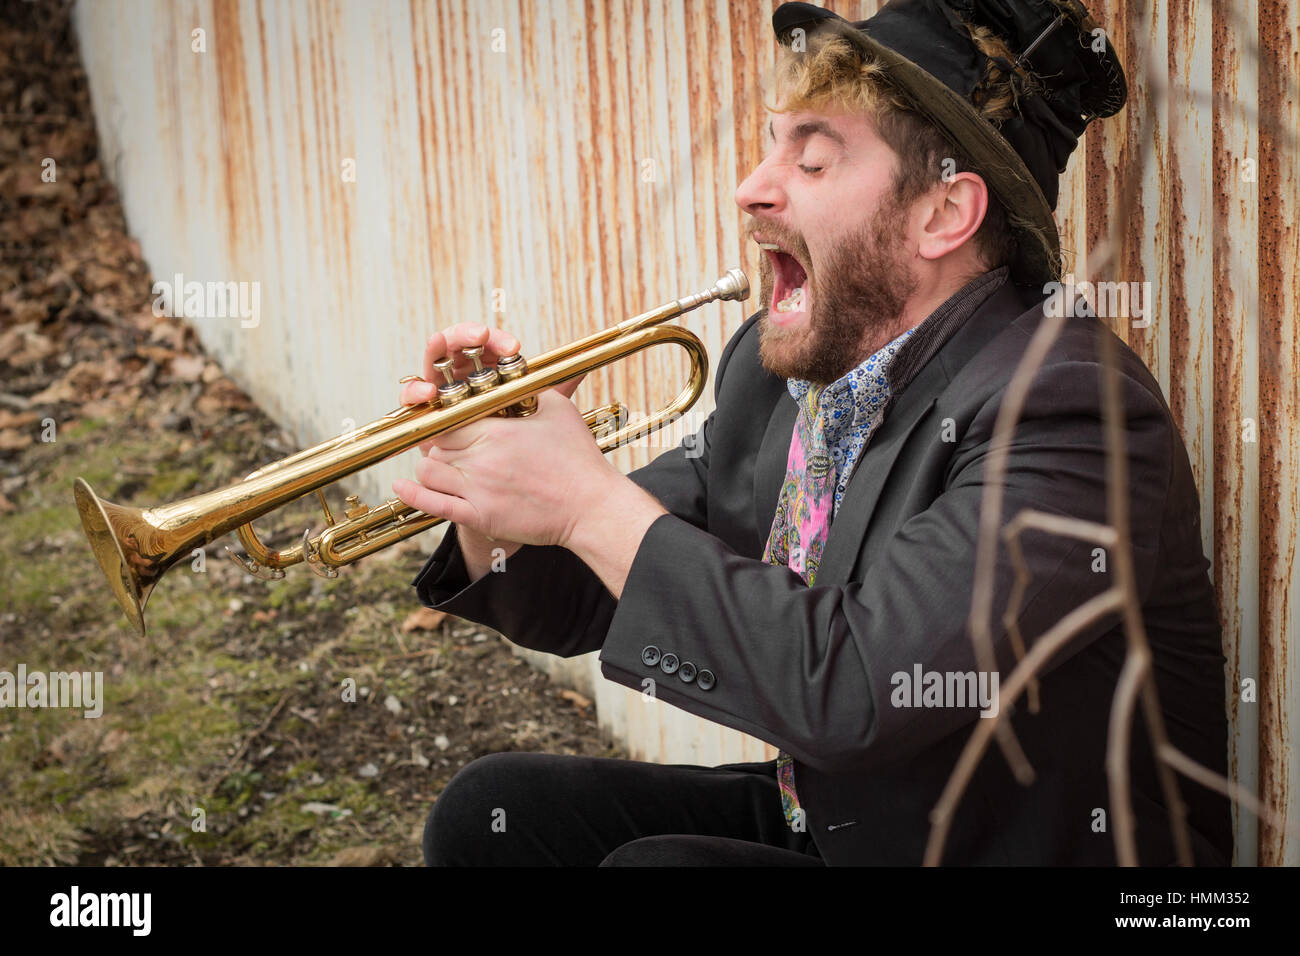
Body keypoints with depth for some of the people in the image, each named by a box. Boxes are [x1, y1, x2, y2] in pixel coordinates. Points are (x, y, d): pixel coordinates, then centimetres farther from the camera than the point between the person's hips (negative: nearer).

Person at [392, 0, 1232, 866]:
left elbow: (853, 690, -35)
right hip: (822, 828, 8)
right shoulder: (777, 371, 1)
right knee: (492, 810, 2)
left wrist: (592, 502, -27)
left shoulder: (1068, 409, -24)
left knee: (659, 864, -25)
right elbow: (586, 603, 9)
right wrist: (491, 508, -13)